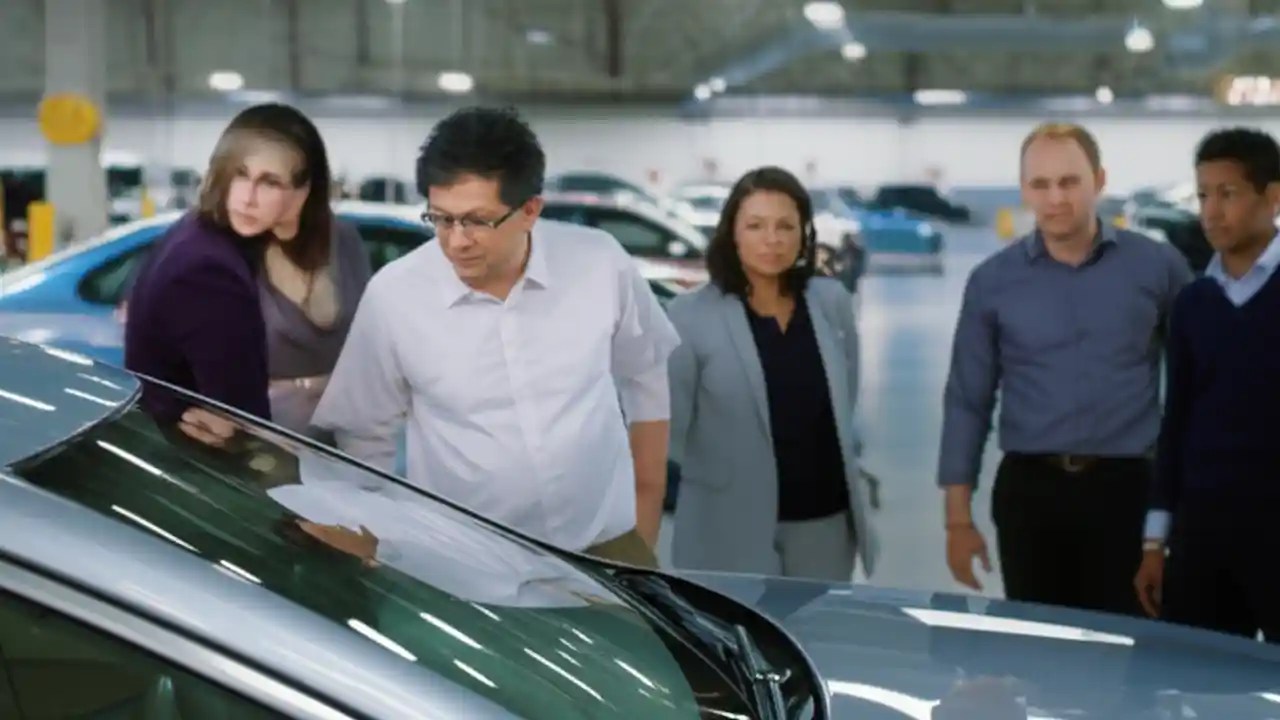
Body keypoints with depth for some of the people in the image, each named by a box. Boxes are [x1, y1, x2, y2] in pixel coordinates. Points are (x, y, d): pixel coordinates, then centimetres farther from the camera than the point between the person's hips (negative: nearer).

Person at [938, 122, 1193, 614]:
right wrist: (958, 517, 3)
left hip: (1124, 488, -1)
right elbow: (968, 402, 6)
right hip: (1029, 490, 1)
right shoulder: (992, 281, 2)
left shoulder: (1158, 266, 0)